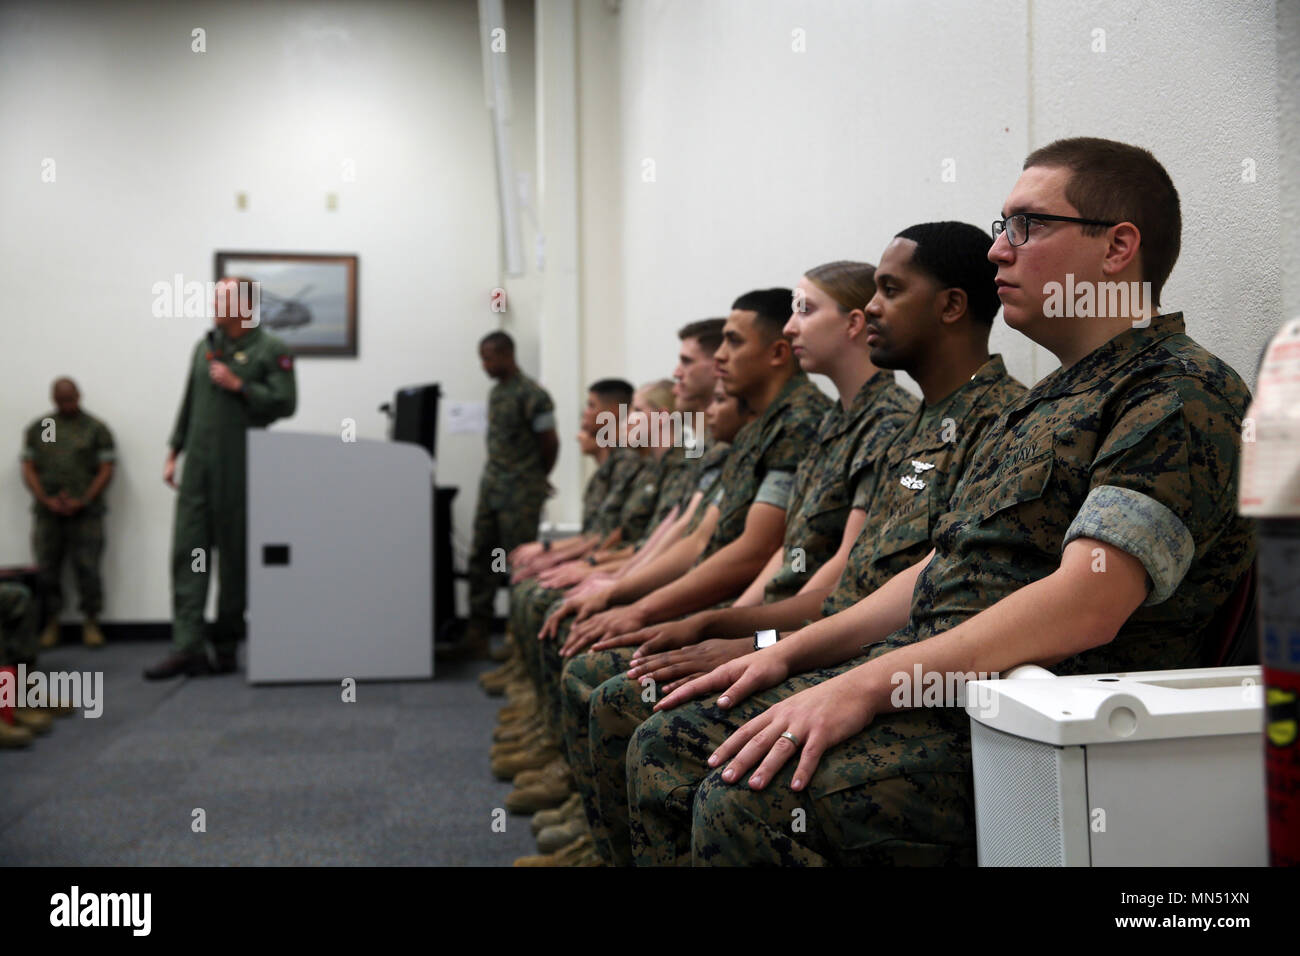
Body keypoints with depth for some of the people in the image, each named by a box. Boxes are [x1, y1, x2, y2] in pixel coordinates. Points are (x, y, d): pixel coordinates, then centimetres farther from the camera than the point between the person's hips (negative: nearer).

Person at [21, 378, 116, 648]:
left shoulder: (96, 429, 4)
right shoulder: (37, 428, 13)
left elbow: (106, 471, -1)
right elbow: (28, 468, 9)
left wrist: (82, 501, -10)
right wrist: (45, 500, -5)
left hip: (85, 512, -3)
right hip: (47, 513, 3)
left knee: (87, 567, -5)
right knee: (47, 568, 3)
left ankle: (91, 622, 3)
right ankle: (51, 623, 12)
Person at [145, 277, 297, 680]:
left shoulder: (271, 350, -2)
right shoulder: (205, 345, 17)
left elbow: (285, 403, -10)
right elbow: (189, 404, 20)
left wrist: (238, 386, -14)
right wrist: (174, 453, 16)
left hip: (239, 469, -5)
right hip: (199, 465, 5)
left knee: (234, 557, 2)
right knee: (187, 551, -2)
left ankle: (224, 647, 12)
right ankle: (187, 645, -2)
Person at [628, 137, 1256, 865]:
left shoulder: (1184, 393, -10)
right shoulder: (1052, 400, 22)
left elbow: (1087, 606, -23)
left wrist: (868, 684, -25)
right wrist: (791, 653, 12)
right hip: (930, 677, 9)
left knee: (746, 802, -29)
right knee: (671, 744, -1)